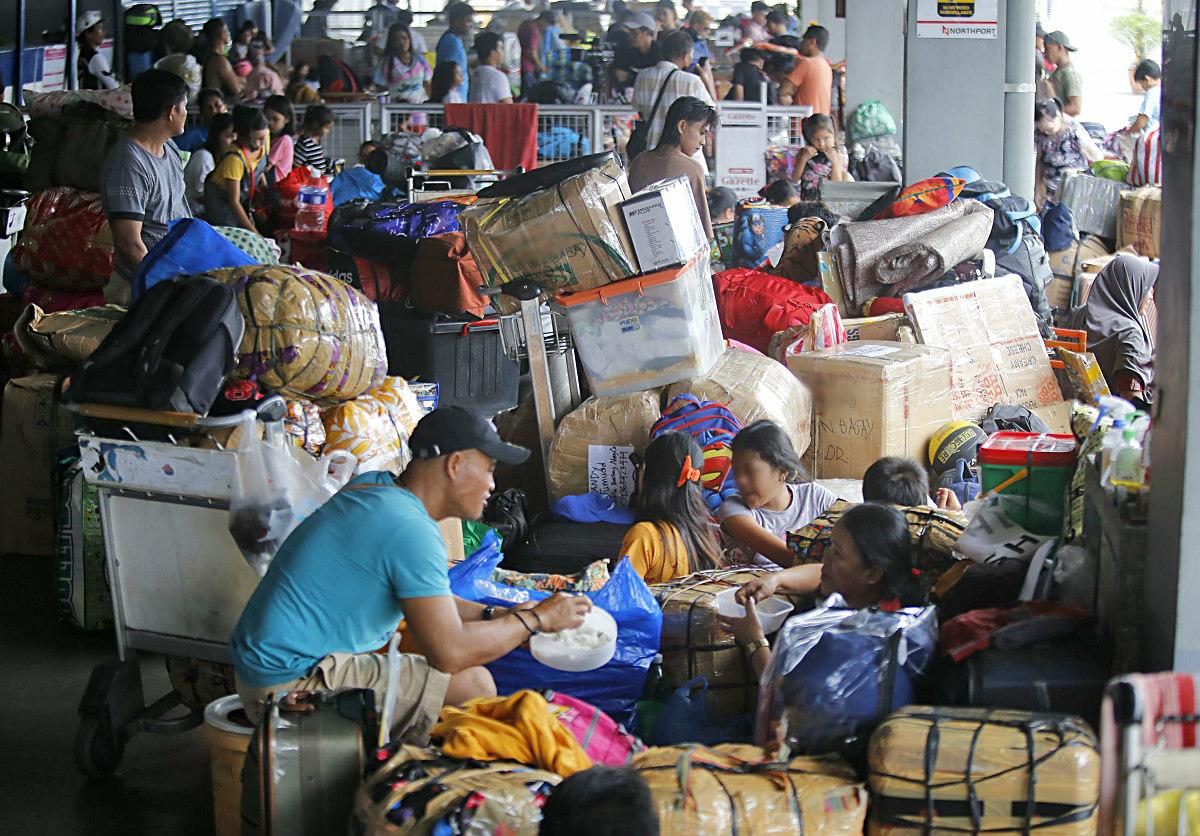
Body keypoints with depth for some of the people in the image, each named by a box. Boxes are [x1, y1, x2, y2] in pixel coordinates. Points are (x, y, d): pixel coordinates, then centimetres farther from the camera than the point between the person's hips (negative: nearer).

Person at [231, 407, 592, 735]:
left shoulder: (373, 486, 11)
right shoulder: (412, 530, -19)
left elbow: (423, 598, 23)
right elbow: (449, 651, -21)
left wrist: (497, 615, 12)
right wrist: (537, 620, -8)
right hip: (292, 687, -11)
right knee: (472, 684, -14)